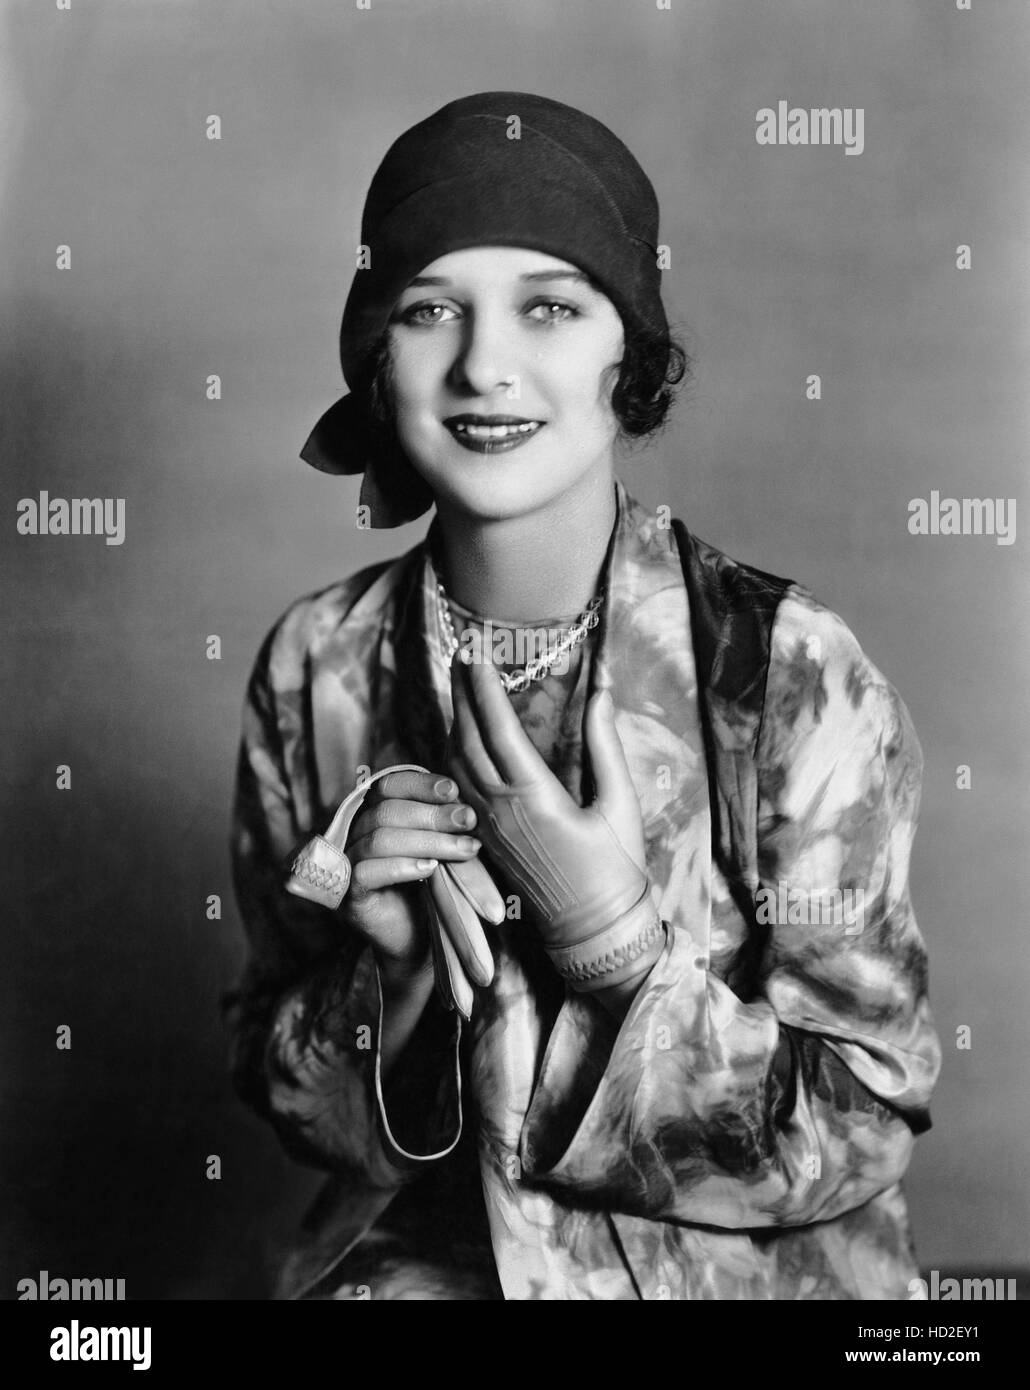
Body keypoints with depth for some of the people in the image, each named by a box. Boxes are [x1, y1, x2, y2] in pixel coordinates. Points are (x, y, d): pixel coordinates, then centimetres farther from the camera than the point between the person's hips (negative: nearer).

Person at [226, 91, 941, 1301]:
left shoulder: (797, 678, -17)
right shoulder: (314, 668, -9)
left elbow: (861, 1130, -10)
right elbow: (283, 1091, 0)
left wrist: (614, 940, -22)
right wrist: (386, 964, -19)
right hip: (418, 1249, 1)